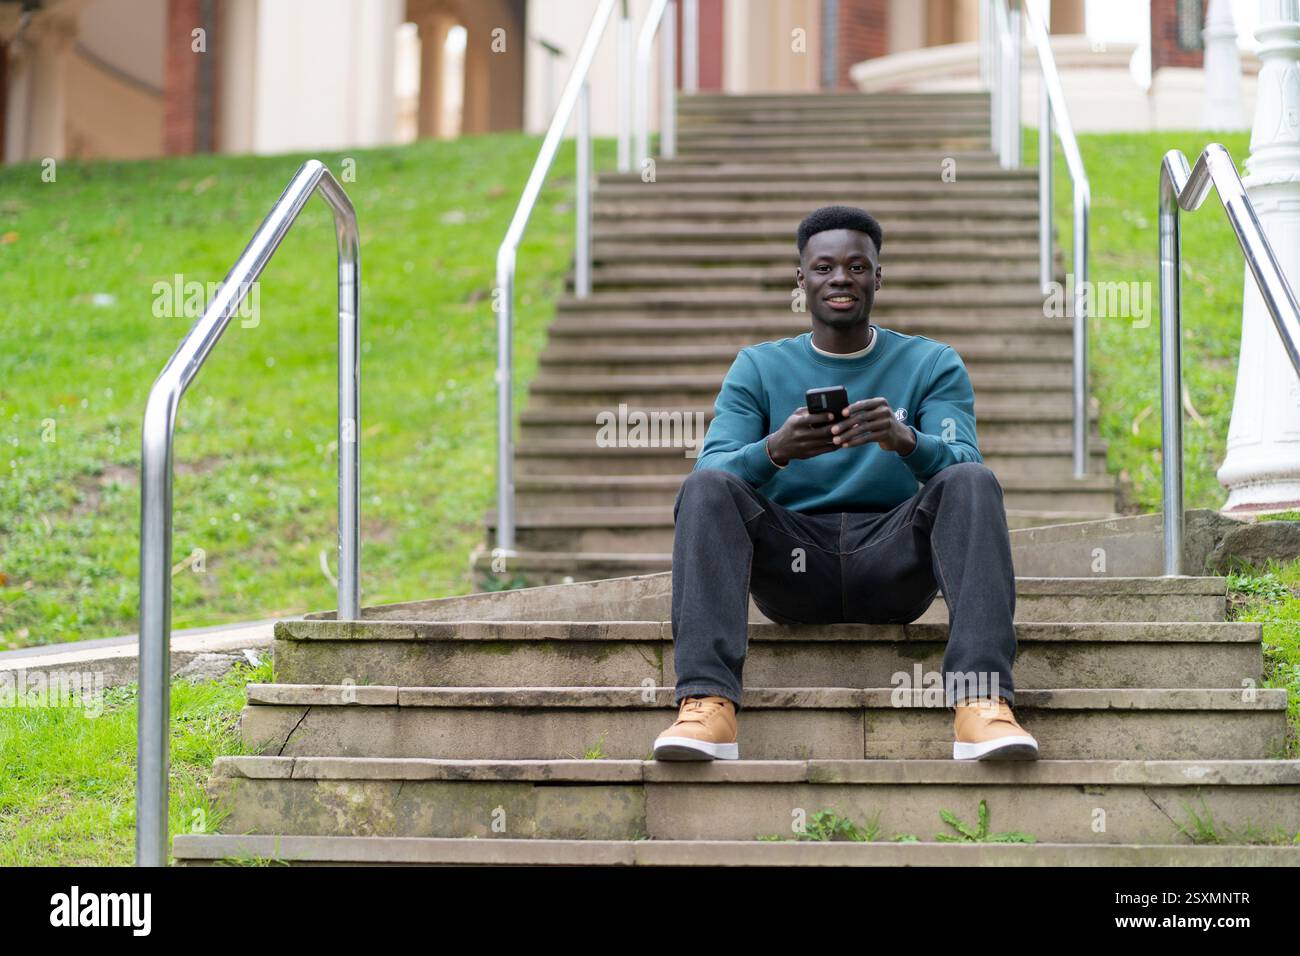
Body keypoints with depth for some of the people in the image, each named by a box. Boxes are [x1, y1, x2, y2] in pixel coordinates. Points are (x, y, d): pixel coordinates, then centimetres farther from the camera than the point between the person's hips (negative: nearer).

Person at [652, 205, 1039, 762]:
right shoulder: (758, 368, 11)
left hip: (895, 561, 0)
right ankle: (707, 702, -42)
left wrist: (907, 440, -29)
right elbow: (713, 470, -3)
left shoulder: (932, 365, 10)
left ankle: (981, 701, -42)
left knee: (972, 483, -27)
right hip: (790, 561, 0)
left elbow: (962, 466, -5)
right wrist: (775, 450, -26)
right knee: (707, 485, -26)